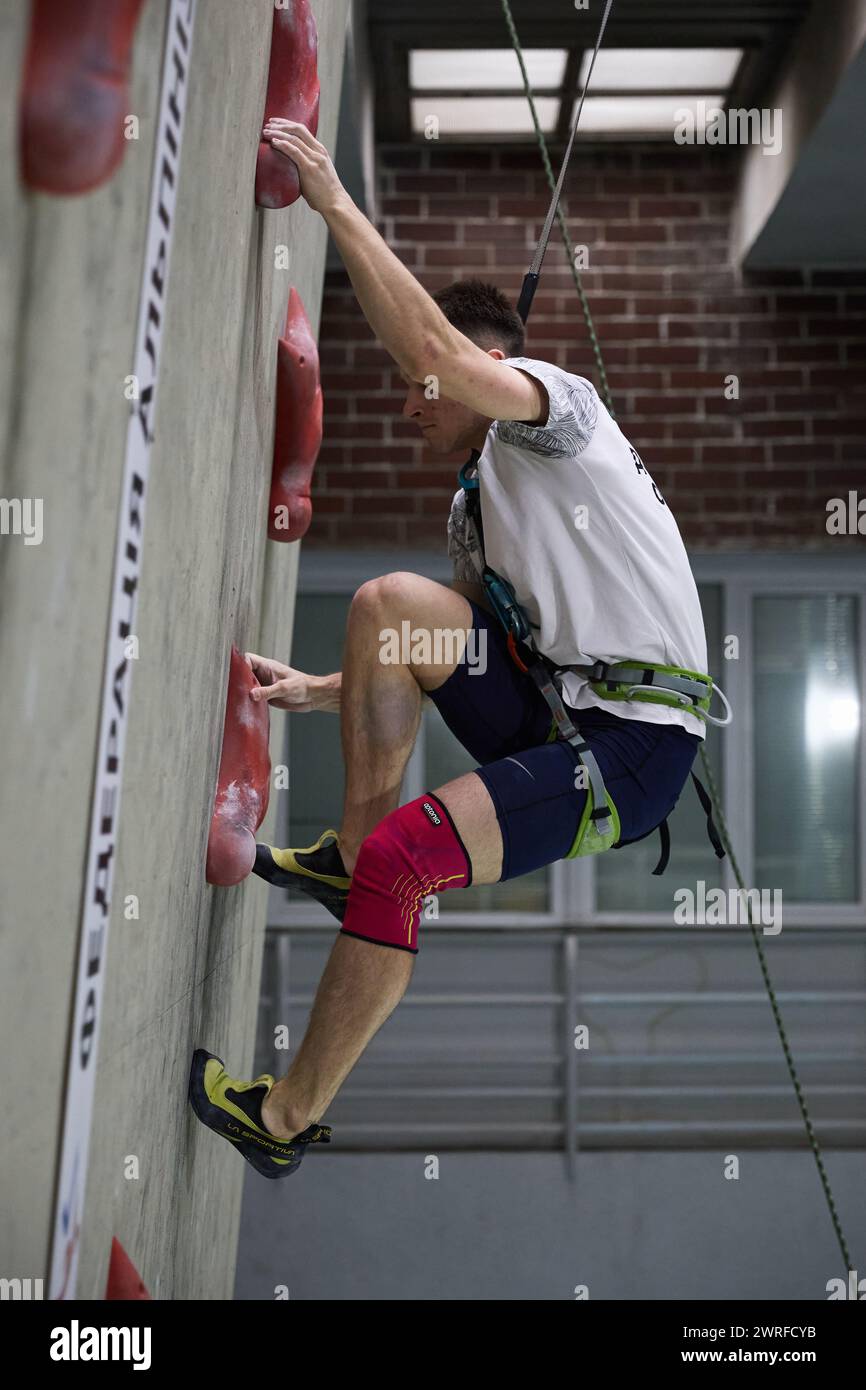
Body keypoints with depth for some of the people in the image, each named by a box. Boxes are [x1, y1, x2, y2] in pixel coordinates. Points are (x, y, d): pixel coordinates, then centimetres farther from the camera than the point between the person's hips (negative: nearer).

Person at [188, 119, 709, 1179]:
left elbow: (435, 344, -23)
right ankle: (345, 858, 0)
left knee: (402, 855, -22)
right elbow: (433, 666, 23)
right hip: (554, 708, 8)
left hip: (635, 744, -8)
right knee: (389, 603, -5)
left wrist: (334, 201, -16)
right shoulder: (474, 510, 22)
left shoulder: (556, 408, -2)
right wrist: (321, 692, 12)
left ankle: (288, 1119, -4)